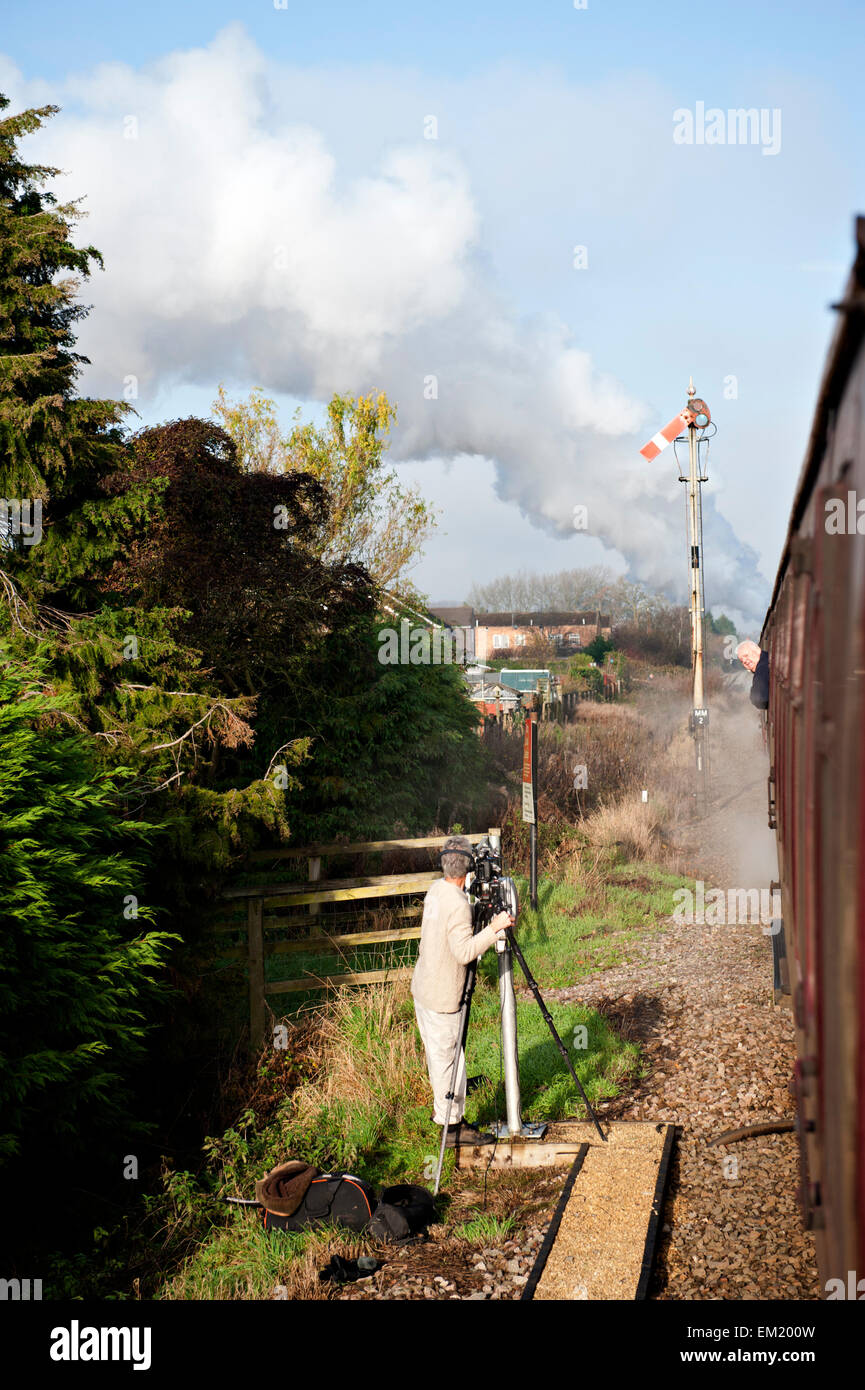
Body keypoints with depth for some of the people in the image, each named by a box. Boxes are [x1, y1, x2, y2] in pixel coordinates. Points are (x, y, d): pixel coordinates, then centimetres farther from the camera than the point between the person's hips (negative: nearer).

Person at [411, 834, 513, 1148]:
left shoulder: (436, 889, 4)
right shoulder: (458, 904, -24)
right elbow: (464, 951, -29)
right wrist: (494, 928, -27)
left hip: (423, 989, 9)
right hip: (443, 997, -9)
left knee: (438, 1056, 20)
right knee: (448, 1059, 0)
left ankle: (444, 1111, 33)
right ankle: (452, 1125, 8)